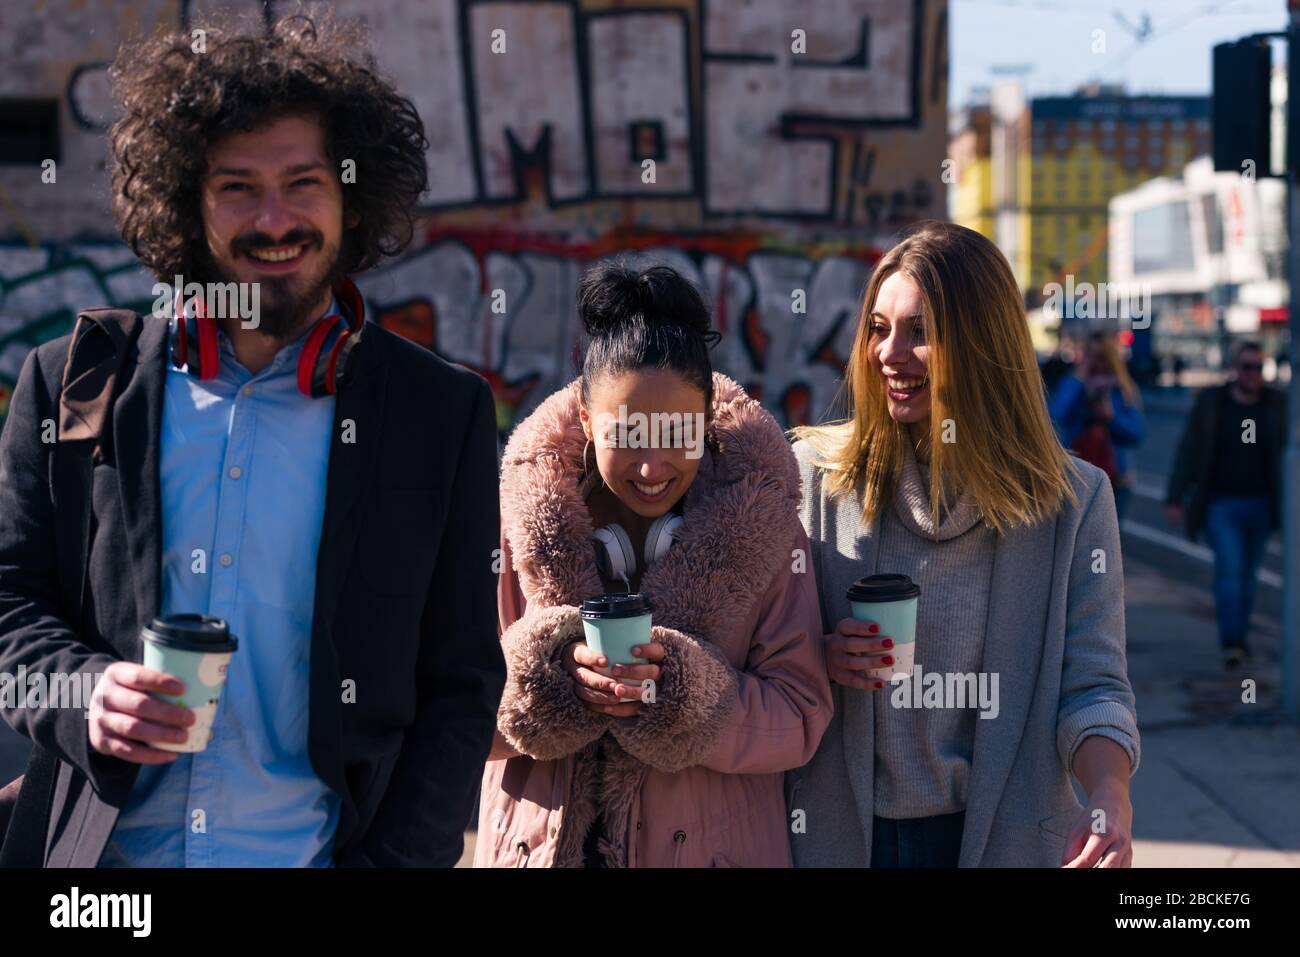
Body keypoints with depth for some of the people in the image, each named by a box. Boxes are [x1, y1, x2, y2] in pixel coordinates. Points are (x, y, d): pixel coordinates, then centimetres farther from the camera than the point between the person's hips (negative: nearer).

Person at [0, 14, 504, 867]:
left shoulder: (443, 413, -2)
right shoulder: (72, 385, 1)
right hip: (99, 848, 1)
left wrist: (395, 859, -11)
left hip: (318, 851, -1)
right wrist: (85, 692, -15)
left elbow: (459, 688, -1)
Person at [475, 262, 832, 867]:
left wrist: (684, 690, -25)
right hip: (540, 841, 0)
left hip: (711, 844, 0)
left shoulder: (761, 522, -8)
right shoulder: (521, 514, -8)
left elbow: (801, 721, -9)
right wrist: (551, 676, -24)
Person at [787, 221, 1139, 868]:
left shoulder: (1074, 499, -5)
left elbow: (1093, 683, -9)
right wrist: (818, 659, -19)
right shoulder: (814, 472, -4)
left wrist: (1108, 794, -28)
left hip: (1004, 838, 0)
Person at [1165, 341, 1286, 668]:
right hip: (1221, 503, -2)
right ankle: (1231, 642, -13)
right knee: (1229, 567, -14)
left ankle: (1239, 634, 25)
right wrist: (1175, 498, -5)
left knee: (1247, 573, 10)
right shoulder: (1210, 402, 0)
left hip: (1260, 504, 2)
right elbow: (1188, 452, 0)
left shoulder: (1276, 404, 3)